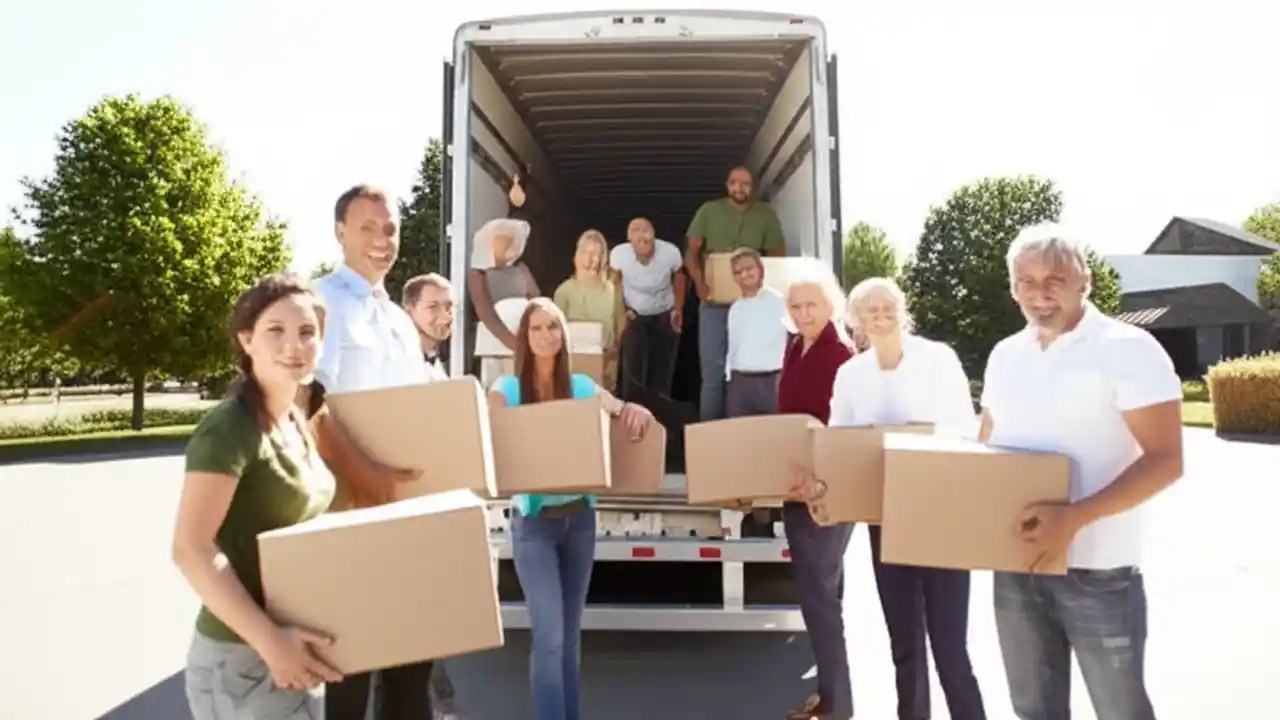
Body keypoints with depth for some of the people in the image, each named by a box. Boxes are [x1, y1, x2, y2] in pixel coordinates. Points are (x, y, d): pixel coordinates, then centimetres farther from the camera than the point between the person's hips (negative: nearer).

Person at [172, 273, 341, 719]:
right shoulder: (230, 428, -19)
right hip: (243, 655, -8)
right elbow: (192, 550, -26)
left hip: (292, 646, 8)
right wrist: (270, 640, -28)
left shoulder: (295, 420, 6)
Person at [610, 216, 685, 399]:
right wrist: (621, 310, -10)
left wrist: (678, 310, 0)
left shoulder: (671, 252, -25)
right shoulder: (618, 253, -28)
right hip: (634, 316, -1)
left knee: (663, 368, 7)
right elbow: (615, 282, -6)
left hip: (664, 316, 1)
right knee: (632, 369, -8)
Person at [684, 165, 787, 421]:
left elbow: (779, 256, 7)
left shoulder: (766, 215, 5)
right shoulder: (709, 211, 4)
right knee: (713, 369, 1)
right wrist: (699, 282, -16)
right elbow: (691, 252, 2)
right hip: (714, 302, -1)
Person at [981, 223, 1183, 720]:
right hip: (1015, 565, 5)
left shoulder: (1127, 349, -10)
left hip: (1097, 570, -5)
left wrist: (1075, 518, -26)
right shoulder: (1005, 356, 8)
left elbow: (1164, 461, -15)